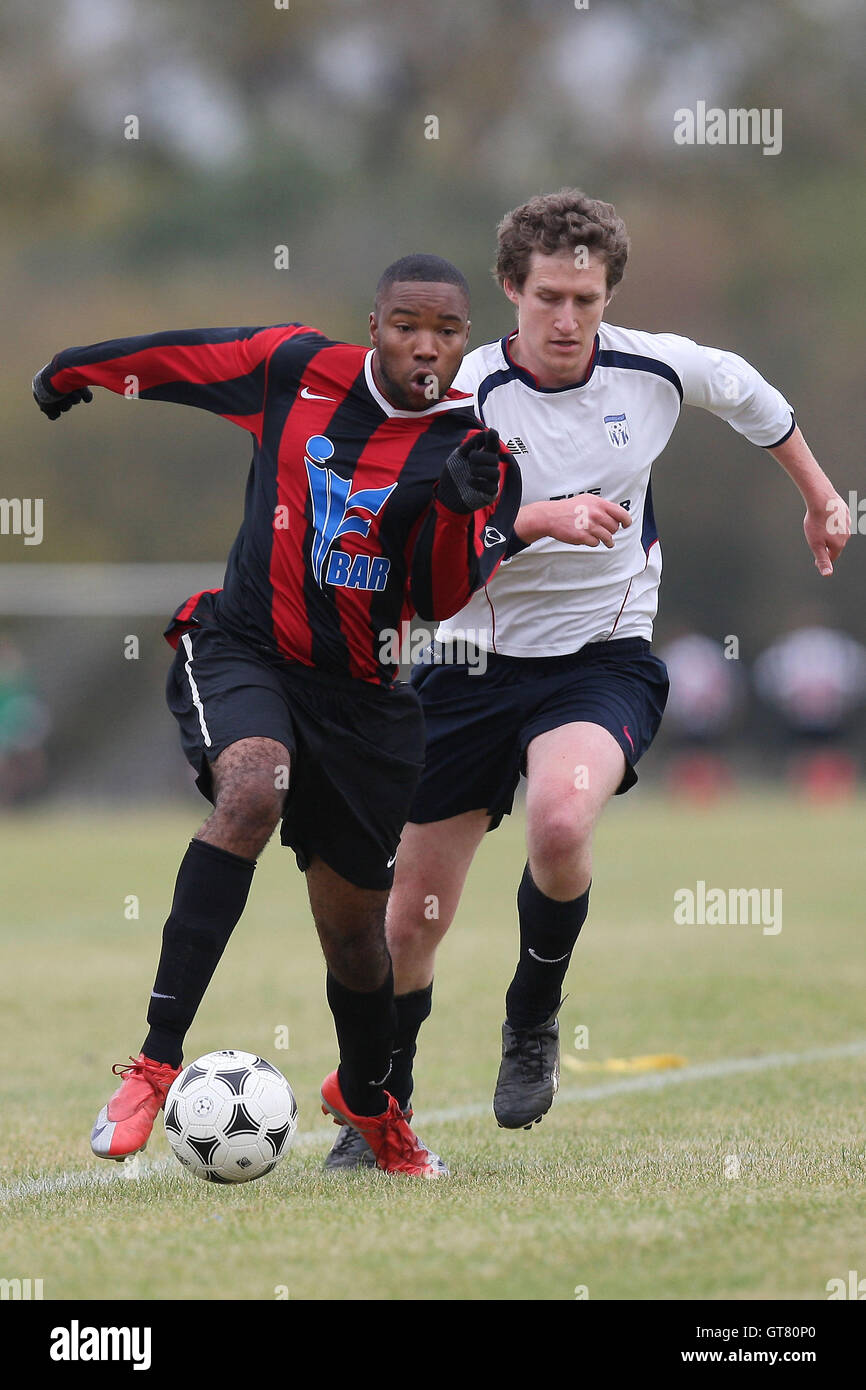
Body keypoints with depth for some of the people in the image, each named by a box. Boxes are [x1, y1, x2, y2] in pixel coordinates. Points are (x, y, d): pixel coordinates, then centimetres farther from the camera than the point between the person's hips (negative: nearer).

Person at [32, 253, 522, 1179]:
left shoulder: (477, 450, -6)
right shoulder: (297, 370, -6)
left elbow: (441, 602, -15)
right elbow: (176, 359, 10)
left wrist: (457, 504, -33)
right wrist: (71, 372, 25)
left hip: (363, 695, 2)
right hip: (240, 652, -2)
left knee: (354, 928, 9)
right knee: (252, 794, -34)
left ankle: (366, 1100, 42)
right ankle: (156, 1061, -34)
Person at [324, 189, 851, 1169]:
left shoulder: (656, 369, -6)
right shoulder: (470, 394, -14)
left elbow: (749, 394, 17)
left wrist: (819, 494, 28)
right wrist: (545, 519, -39)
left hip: (604, 657, 0)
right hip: (475, 661, 0)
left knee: (561, 819, -32)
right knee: (415, 913, 3)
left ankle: (533, 1023, -4)